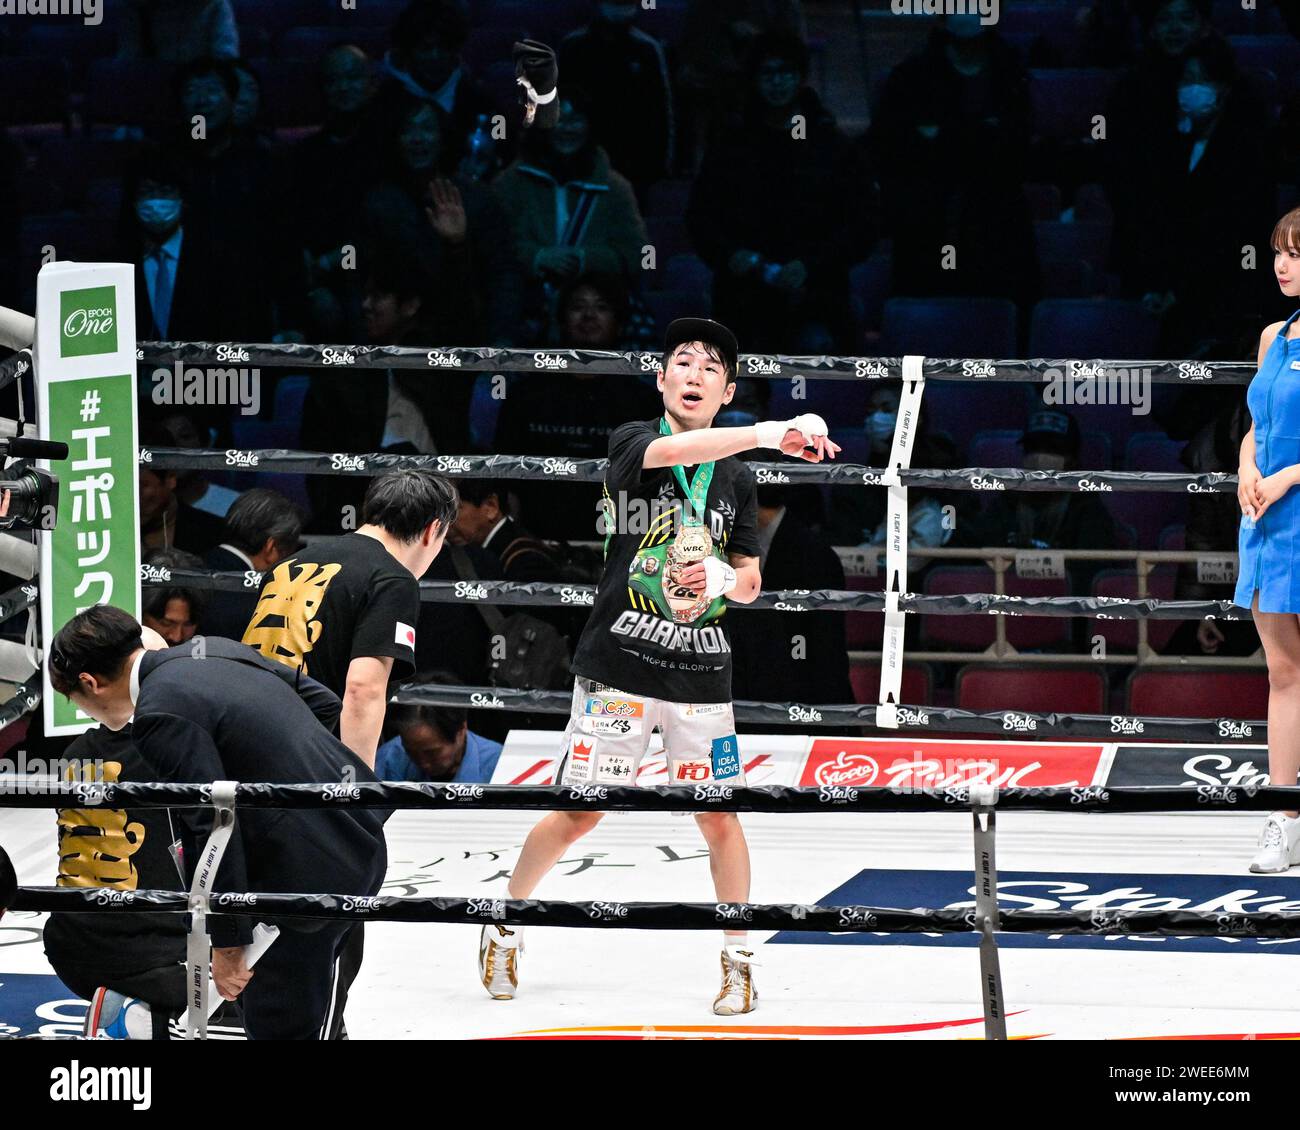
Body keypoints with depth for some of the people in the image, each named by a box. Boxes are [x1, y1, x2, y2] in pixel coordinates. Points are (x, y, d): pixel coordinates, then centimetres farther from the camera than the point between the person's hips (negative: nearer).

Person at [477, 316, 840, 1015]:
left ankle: (738, 959, 15)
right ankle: (504, 927, 21)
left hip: (701, 670, 3)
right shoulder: (631, 443, -5)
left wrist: (721, 577, -11)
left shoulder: (737, 481, 9)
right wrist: (771, 432, -42)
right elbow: (672, 450, -29)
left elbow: (750, 583, 15)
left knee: (719, 818, 1)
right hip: (620, 664, -3)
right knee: (579, 814, 1)